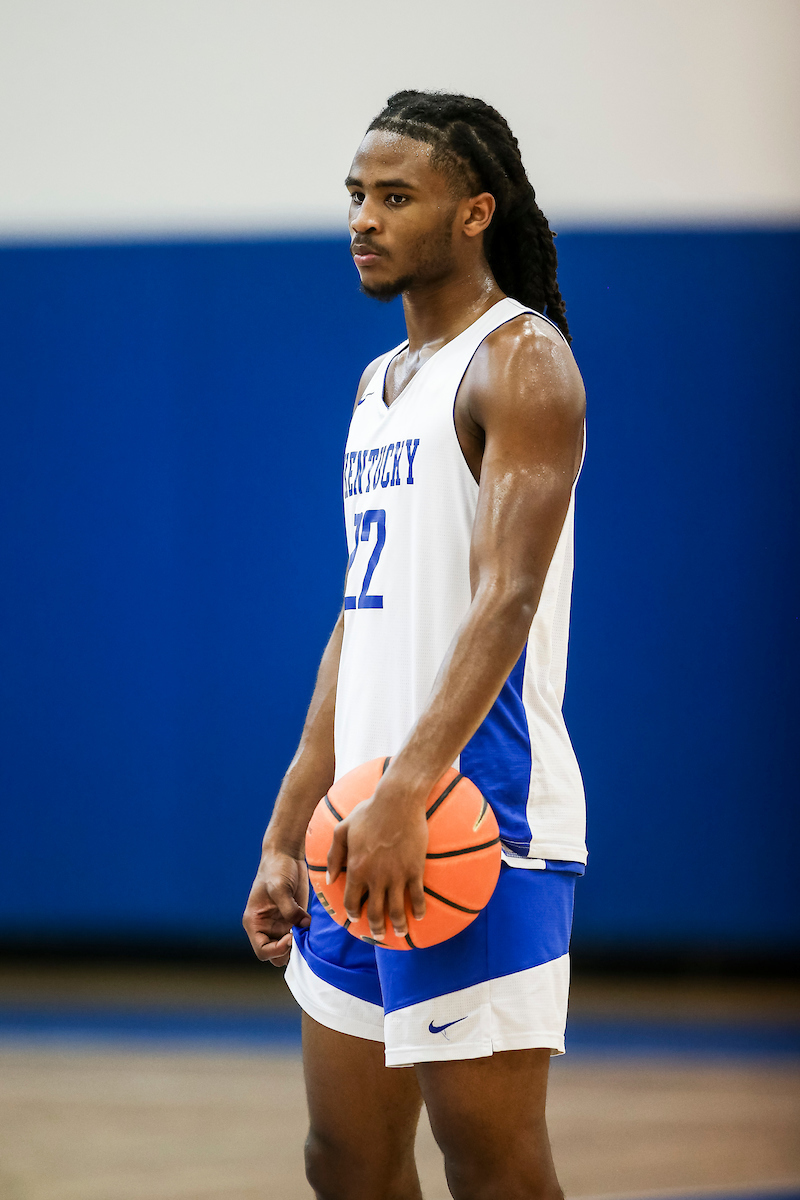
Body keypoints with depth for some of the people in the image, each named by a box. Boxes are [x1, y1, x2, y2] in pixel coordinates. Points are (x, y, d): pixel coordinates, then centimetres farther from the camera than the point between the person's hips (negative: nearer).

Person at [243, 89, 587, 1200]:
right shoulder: (383, 384, 20)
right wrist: (287, 838, 18)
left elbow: (506, 597, -21)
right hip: (371, 825, 9)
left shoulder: (520, 360, -8)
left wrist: (409, 789, -33)